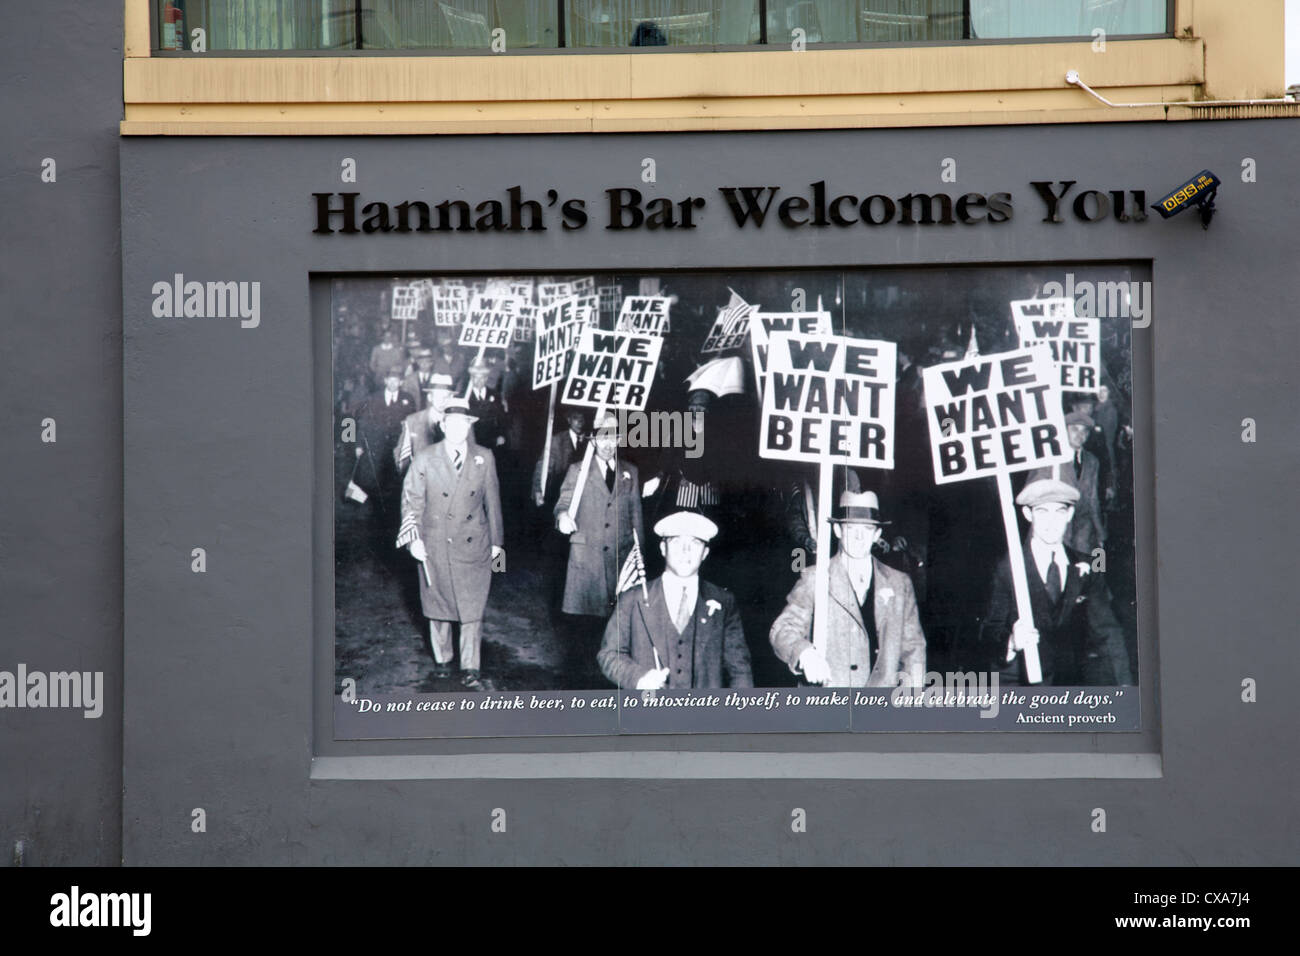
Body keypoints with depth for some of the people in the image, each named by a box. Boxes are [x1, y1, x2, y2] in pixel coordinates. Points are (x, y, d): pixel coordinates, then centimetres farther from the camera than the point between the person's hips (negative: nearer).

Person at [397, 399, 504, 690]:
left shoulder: (484, 459, 3)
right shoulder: (425, 460, -3)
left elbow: (492, 502, 9)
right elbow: (412, 501, -1)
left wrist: (496, 542, 11)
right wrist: (414, 539, -11)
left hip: (474, 546, 0)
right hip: (435, 545, 0)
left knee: (473, 609, -2)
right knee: (438, 606, 12)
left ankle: (470, 669, 6)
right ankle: (442, 659, 31)